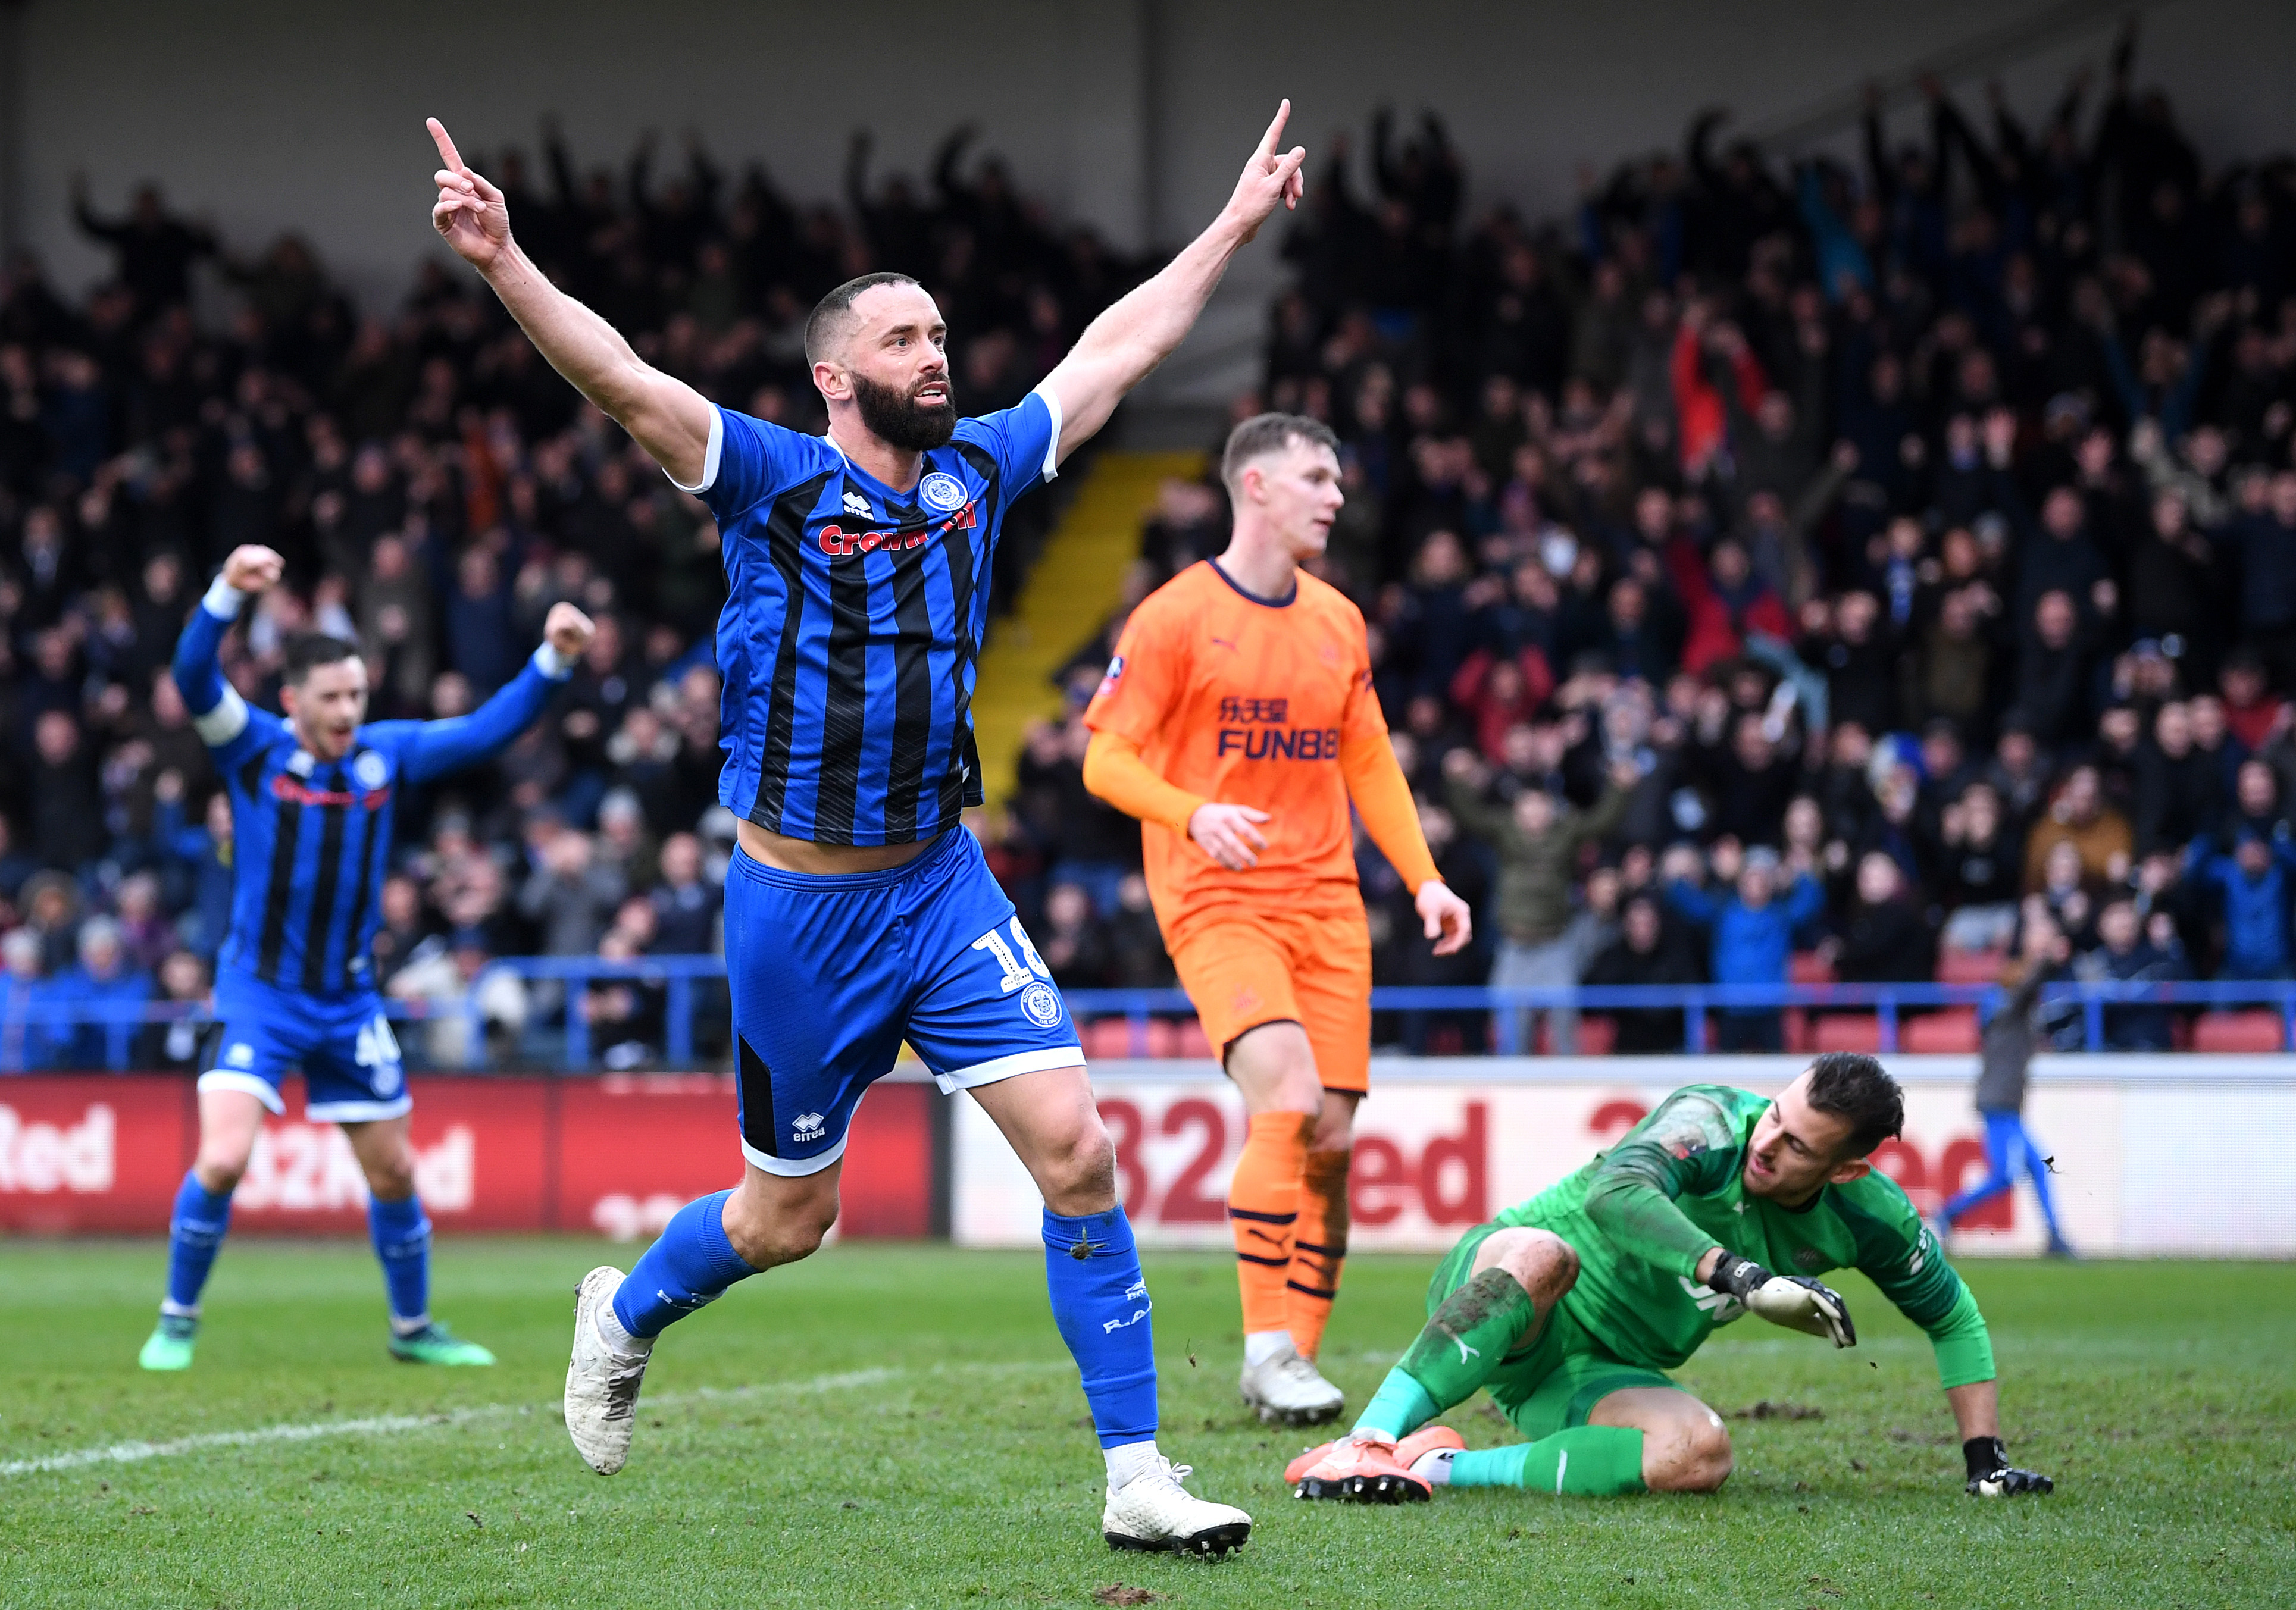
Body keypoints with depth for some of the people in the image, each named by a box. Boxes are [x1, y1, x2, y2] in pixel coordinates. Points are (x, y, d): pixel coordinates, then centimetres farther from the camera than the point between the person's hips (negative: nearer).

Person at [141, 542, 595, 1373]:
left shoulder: (386, 753, 0)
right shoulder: (253, 748, -10)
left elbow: (487, 729, 5)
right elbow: (195, 677, -27)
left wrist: (553, 660, -9)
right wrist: (229, 593, -44)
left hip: (348, 1001, 4)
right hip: (259, 994, -4)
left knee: (394, 1173, 10)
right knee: (222, 1161, -19)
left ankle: (413, 1328, 30)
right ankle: (177, 1322, 1)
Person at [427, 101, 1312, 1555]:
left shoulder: (979, 472, 5)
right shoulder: (772, 480, -9)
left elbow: (1118, 351, 17)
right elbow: (619, 379, -22)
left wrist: (1238, 223, 22)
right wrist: (502, 262, -37)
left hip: (944, 880, 4)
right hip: (799, 903, -4)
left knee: (1077, 1150, -11)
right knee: (788, 1215, 10)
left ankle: (1137, 1476, -6)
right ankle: (626, 1313, 43)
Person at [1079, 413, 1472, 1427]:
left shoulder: (1338, 622, 14)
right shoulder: (1177, 616, -4)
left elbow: (1369, 763, 22)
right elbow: (1106, 758, -5)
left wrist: (1424, 881, 11)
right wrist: (1193, 815, -23)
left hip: (1326, 903, 6)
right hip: (1216, 902, -6)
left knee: (1330, 1135, -2)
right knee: (1288, 1097, -23)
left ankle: (1298, 1359, 7)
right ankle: (1267, 1350, -17)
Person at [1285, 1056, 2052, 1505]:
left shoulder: (1865, 1216, -6)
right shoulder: (1714, 1122, -21)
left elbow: (1953, 1316, 12)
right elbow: (1615, 1192, -41)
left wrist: (1985, 1456, 6)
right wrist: (1742, 1280, -49)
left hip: (1599, 1375, 5)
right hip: (1495, 1287, -5)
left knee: (1701, 1454, -29)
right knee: (1543, 1254, -41)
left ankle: (1445, 1468, -24)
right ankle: (1366, 1443, -46)